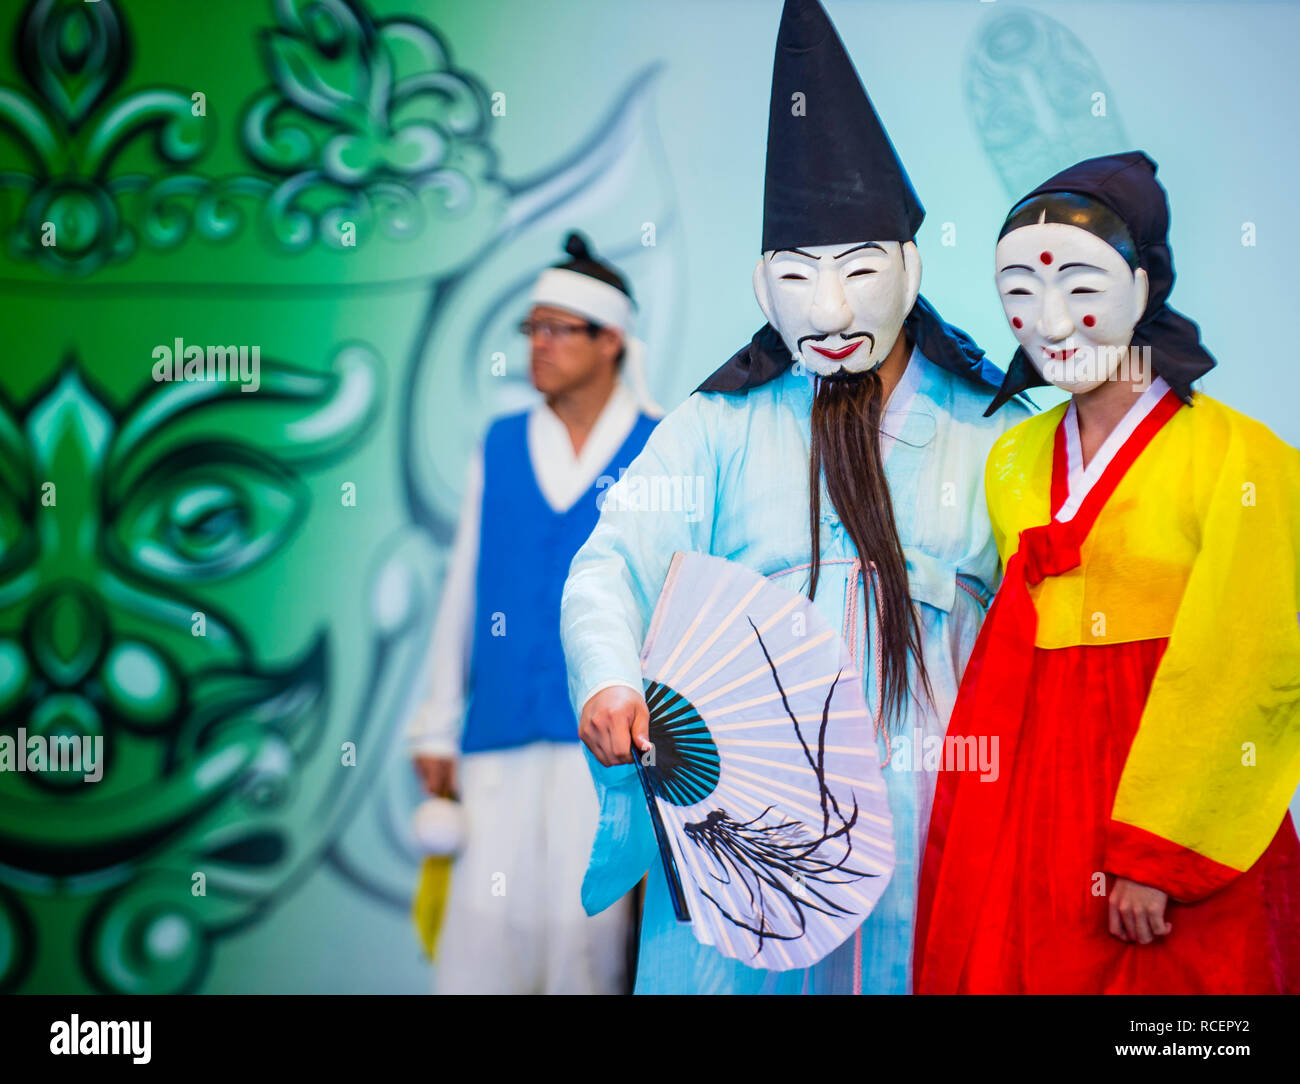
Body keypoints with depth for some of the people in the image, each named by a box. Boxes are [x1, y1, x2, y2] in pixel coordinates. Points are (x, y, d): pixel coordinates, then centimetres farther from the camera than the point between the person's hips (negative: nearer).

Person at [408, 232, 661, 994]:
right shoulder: (500, 448, 14)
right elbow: (463, 590, 15)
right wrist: (439, 727, 14)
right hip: (500, 738, 3)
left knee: (587, 917, -3)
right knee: (485, 917, -2)